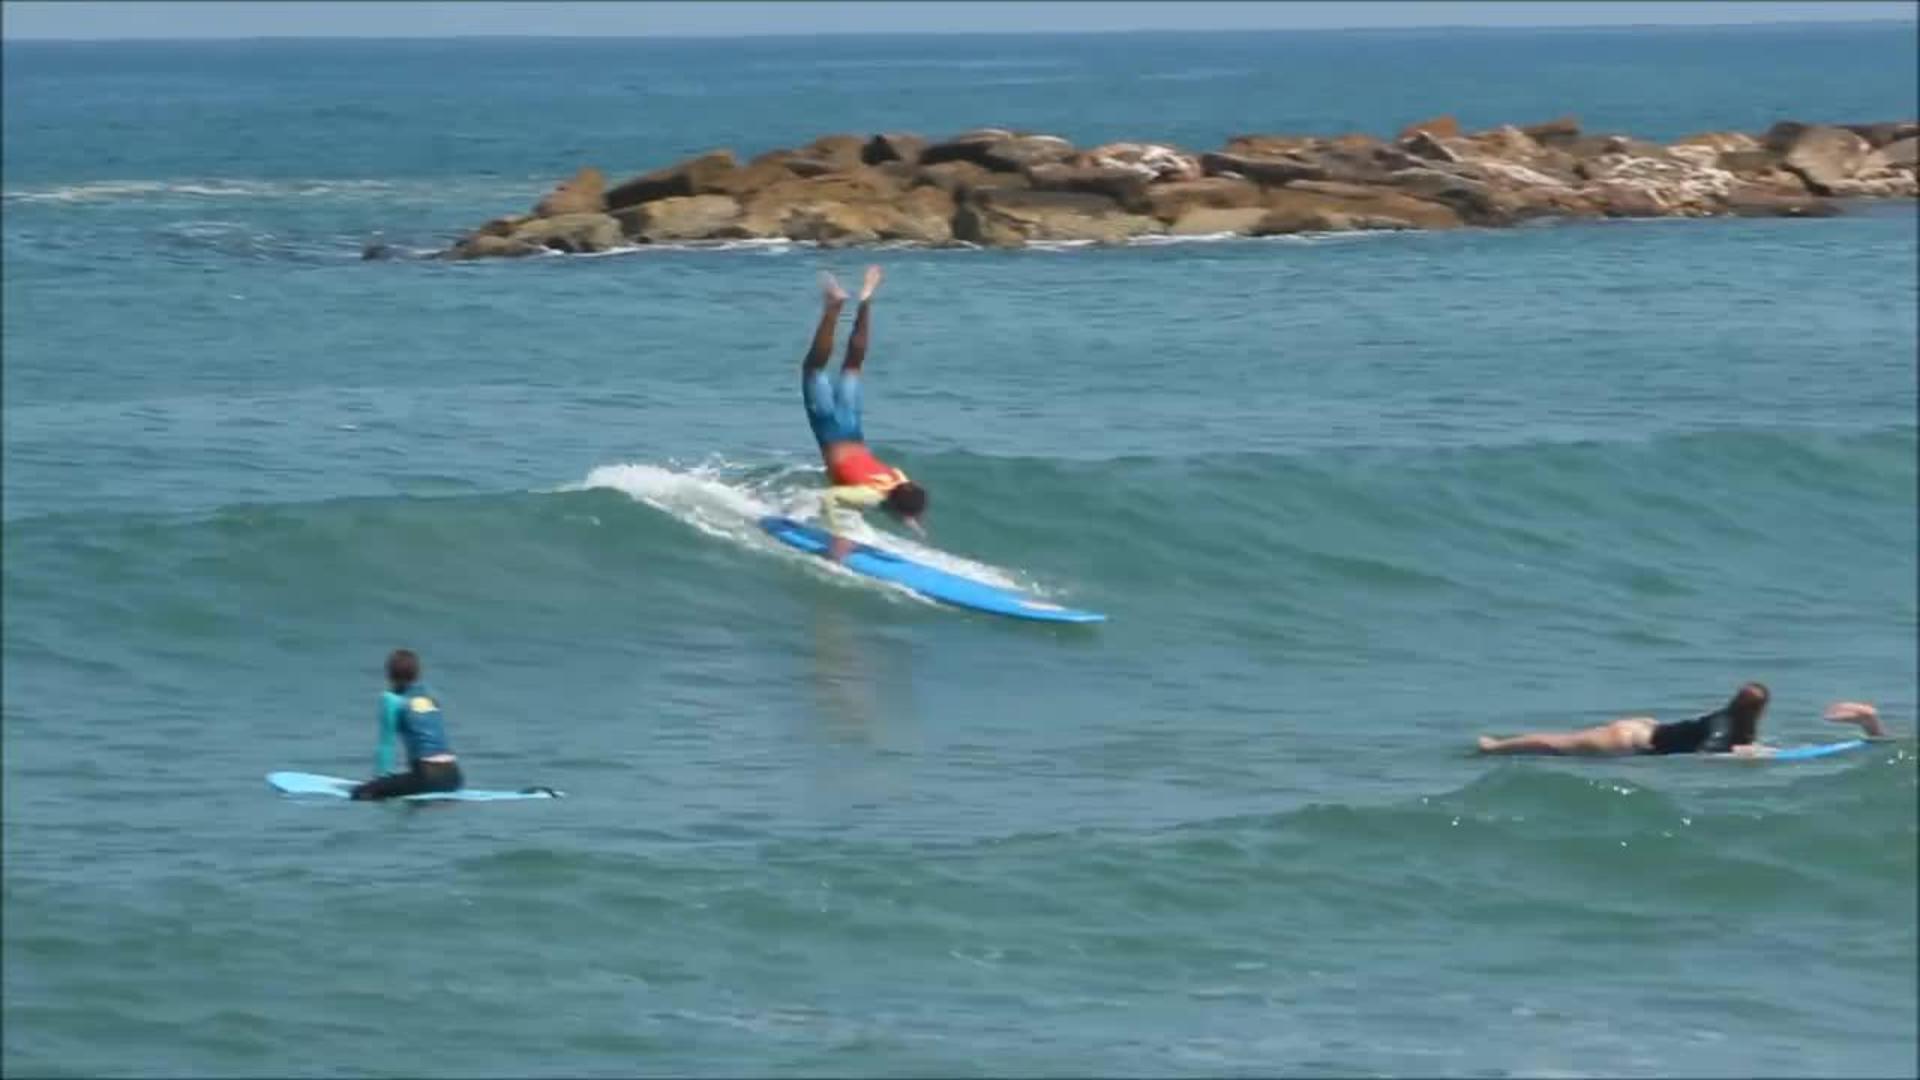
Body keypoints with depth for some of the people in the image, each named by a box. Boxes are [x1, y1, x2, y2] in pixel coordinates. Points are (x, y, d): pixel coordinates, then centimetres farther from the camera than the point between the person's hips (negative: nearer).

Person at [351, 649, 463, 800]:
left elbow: (386, 744, -3)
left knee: (361, 792, -7)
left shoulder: (392, 700, -1)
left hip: (428, 776, -7)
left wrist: (380, 776, 4)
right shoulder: (429, 694, 18)